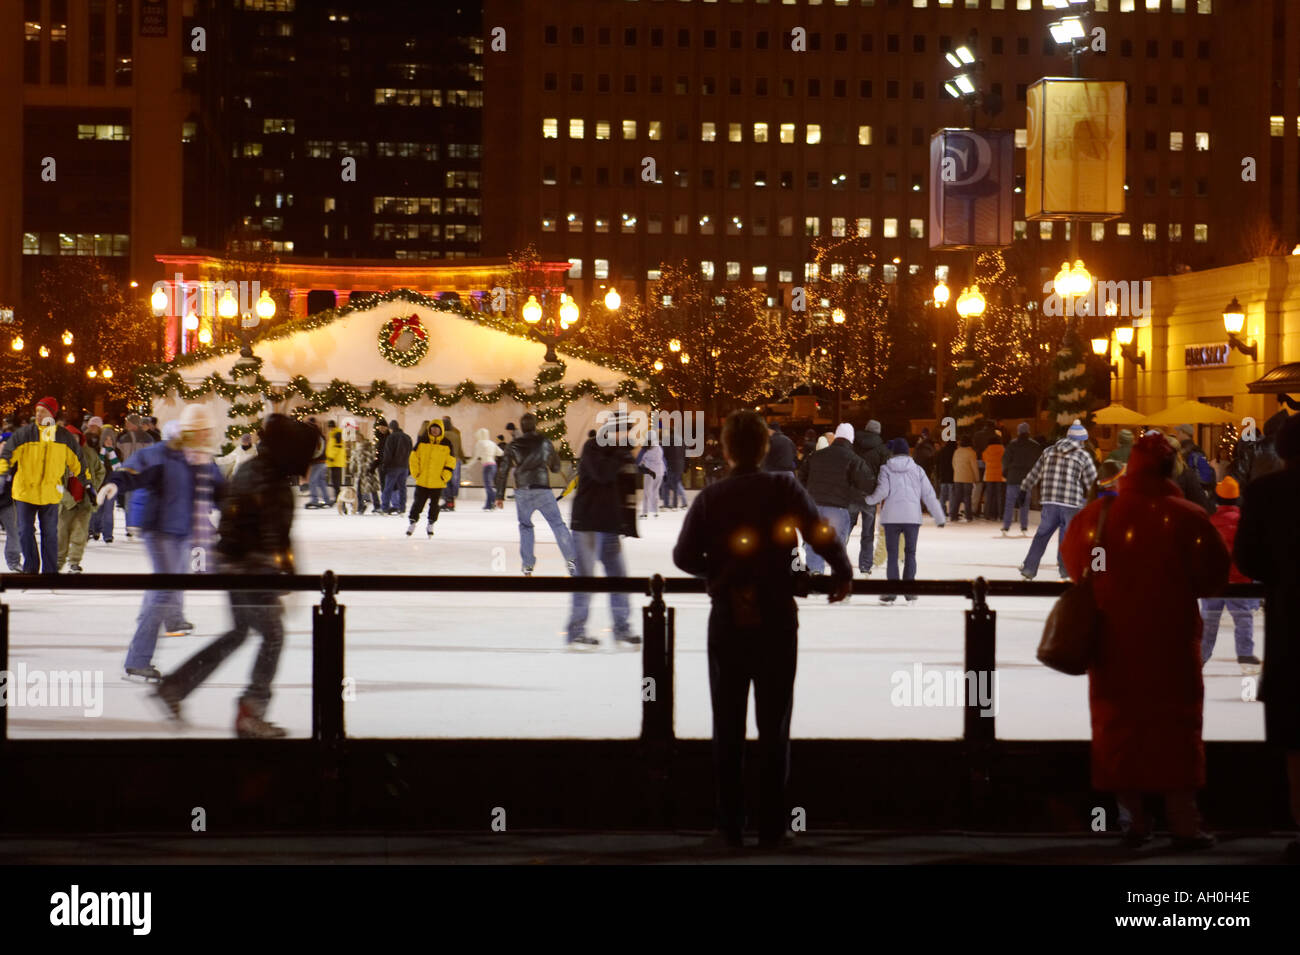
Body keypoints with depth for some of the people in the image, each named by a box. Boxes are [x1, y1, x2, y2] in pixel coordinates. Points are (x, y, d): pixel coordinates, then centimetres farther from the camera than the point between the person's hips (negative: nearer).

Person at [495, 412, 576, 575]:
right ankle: (571, 558, -12)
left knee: (525, 526, 18)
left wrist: (500, 496, 9)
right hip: (542, 490, -1)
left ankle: (528, 564, 12)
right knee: (557, 524, 1)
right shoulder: (545, 442, 4)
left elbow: (503, 471, 4)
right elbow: (556, 468, 14)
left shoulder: (513, 445, 5)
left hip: (522, 492, 1)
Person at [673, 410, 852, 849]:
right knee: (774, 726, 6)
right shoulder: (783, 489, -6)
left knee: (728, 726, 9)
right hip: (776, 617, -1)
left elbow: (684, 556, -5)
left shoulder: (710, 497, -1)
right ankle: (772, 826, 5)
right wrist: (843, 573, 5)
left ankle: (731, 826, 9)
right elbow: (824, 536, -13)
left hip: (726, 618, 1)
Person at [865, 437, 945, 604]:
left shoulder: (886, 470, 1)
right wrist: (939, 517, 12)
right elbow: (929, 495, 6)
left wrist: (869, 500, 9)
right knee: (910, 553, 10)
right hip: (912, 516, 1)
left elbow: (882, 491, -11)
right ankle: (910, 591, 5)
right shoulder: (917, 470, 7)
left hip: (891, 517, -1)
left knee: (892, 554, 4)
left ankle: (891, 591, 1)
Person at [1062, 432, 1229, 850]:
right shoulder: (1186, 518, -12)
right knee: (1175, 724, 4)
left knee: (1118, 723, 10)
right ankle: (1183, 823, 0)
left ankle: (1132, 820, 10)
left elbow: (1075, 566, 9)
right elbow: (1213, 574, -6)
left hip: (1113, 639, 2)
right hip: (1169, 639, -2)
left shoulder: (1096, 515, -4)